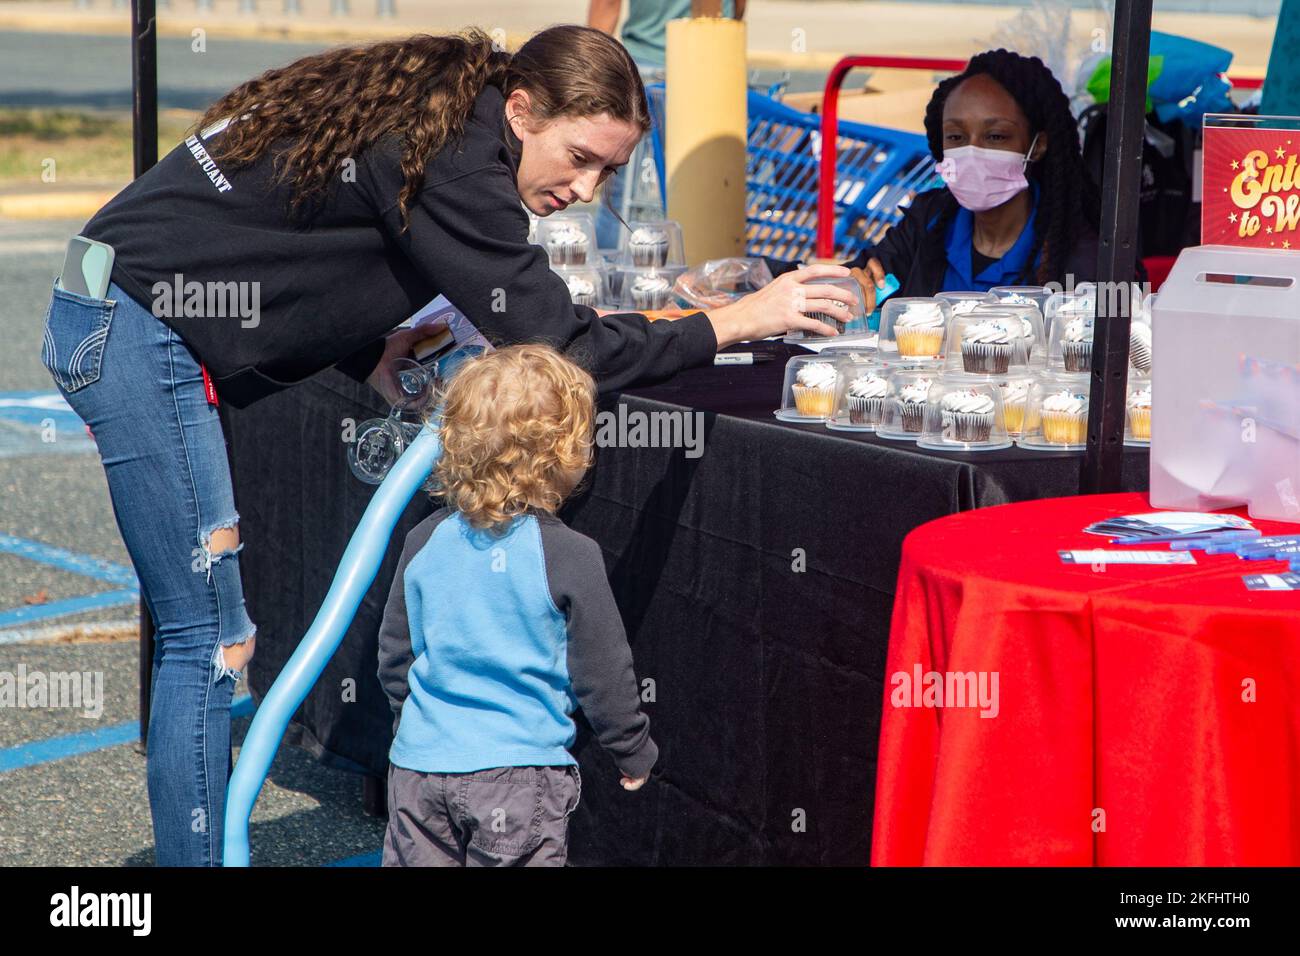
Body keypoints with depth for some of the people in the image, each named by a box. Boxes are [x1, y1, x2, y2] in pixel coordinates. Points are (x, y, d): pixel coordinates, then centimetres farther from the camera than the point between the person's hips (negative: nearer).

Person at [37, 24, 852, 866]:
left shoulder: (428, 109, 11)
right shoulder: (452, 157, -18)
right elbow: (556, 342, -20)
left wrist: (371, 355, 6)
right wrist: (735, 322, -15)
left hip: (116, 315, 10)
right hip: (139, 331, -10)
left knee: (207, 627, 13)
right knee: (212, 636, -6)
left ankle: (206, 845, 19)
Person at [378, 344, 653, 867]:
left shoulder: (425, 540, 1)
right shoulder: (569, 556, -12)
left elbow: (394, 653, 11)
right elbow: (603, 673, -5)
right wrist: (635, 754, 10)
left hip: (420, 764, 4)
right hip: (521, 768, -4)